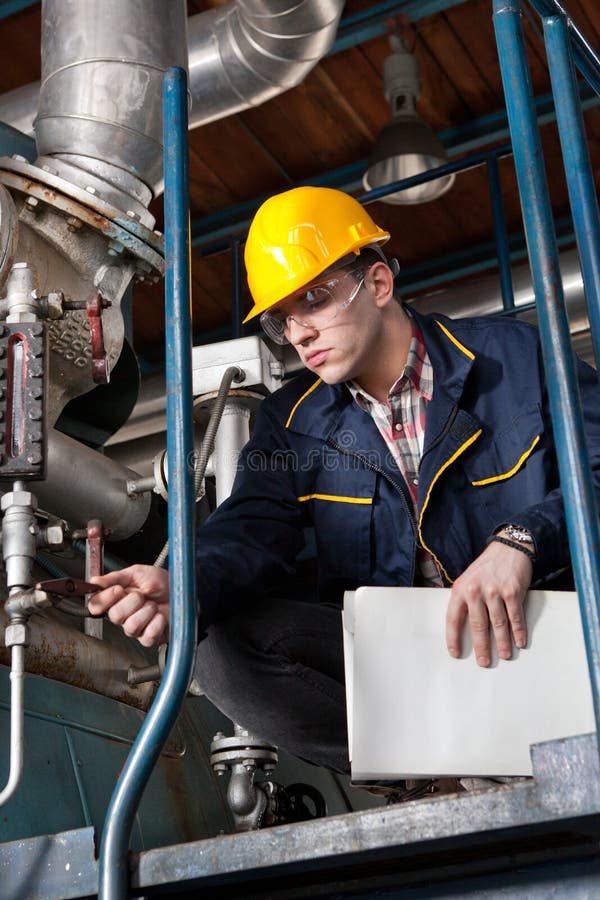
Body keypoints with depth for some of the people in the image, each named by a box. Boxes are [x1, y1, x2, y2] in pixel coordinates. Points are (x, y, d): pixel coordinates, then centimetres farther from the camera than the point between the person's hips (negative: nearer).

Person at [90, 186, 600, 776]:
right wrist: (185, 586, -27)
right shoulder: (292, 422, 11)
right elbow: (254, 530, -4)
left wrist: (521, 540, -29)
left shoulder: (514, 356, 0)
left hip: (531, 628, -3)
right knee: (222, 647, -23)